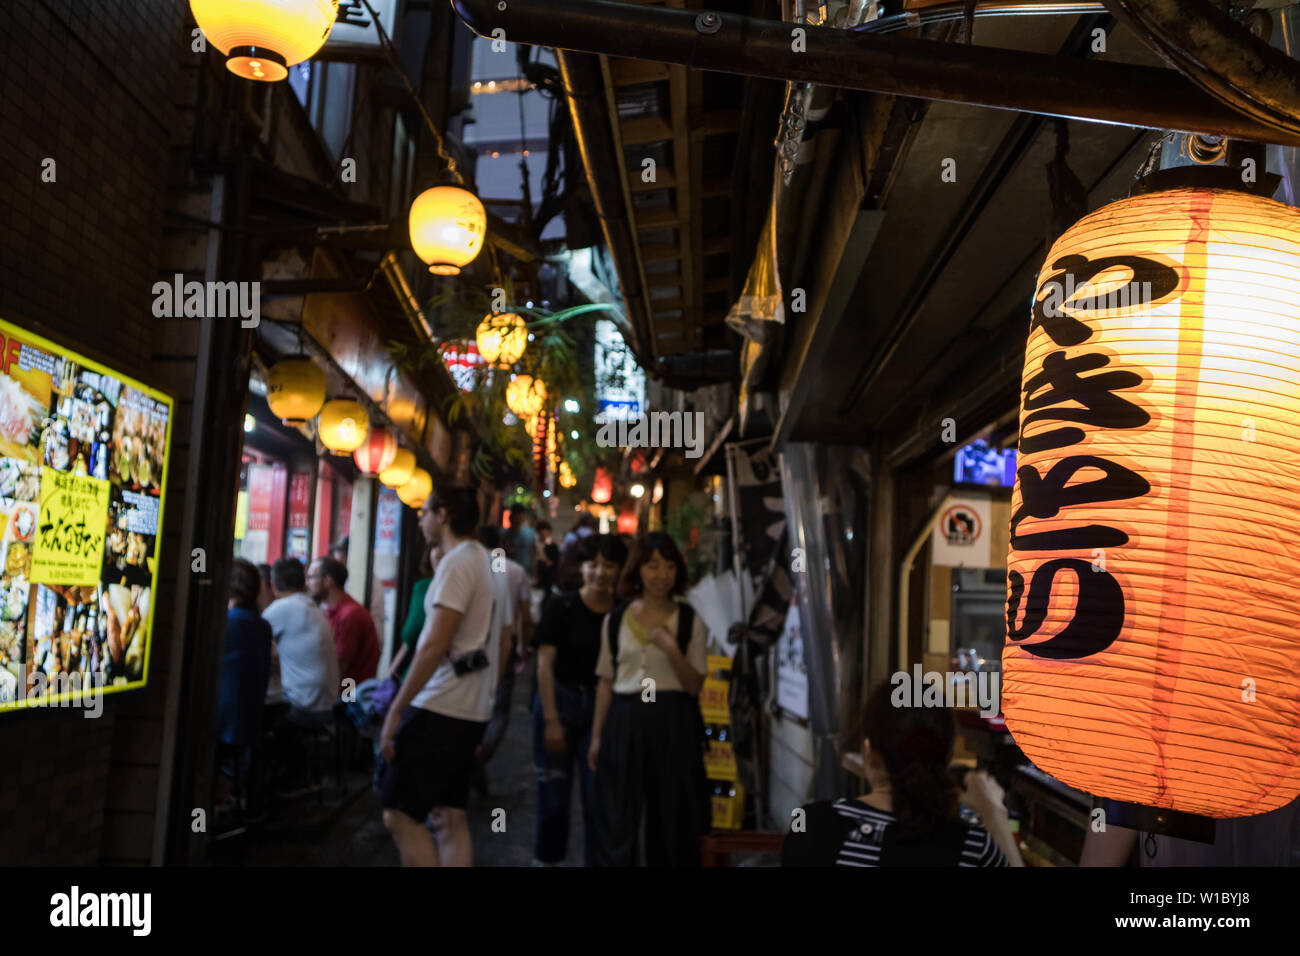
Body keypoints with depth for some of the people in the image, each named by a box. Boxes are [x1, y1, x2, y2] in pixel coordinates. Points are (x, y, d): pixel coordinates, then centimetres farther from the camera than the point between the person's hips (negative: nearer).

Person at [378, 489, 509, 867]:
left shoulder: (457, 563, -13)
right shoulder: (492, 563, 15)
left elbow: (435, 645, -20)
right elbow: (501, 645, 19)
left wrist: (395, 710, -17)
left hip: (438, 709, -9)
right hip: (473, 711, 9)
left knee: (400, 815, -4)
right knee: (451, 817, 11)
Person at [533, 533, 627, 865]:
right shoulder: (562, 608, -7)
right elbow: (545, 665, -8)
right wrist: (551, 720, -12)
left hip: (601, 707, 2)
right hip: (560, 700, -2)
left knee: (598, 795, 2)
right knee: (554, 791, 7)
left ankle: (596, 859, 15)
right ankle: (547, 858, 24)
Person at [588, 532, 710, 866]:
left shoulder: (688, 620, 1)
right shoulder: (615, 620, 7)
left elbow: (695, 685, -2)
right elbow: (605, 682, 11)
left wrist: (672, 650, -17)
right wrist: (596, 736, 9)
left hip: (673, 722, -1)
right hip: (625, 718, 2)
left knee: (671, 817, 5)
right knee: (616, 819, 2)